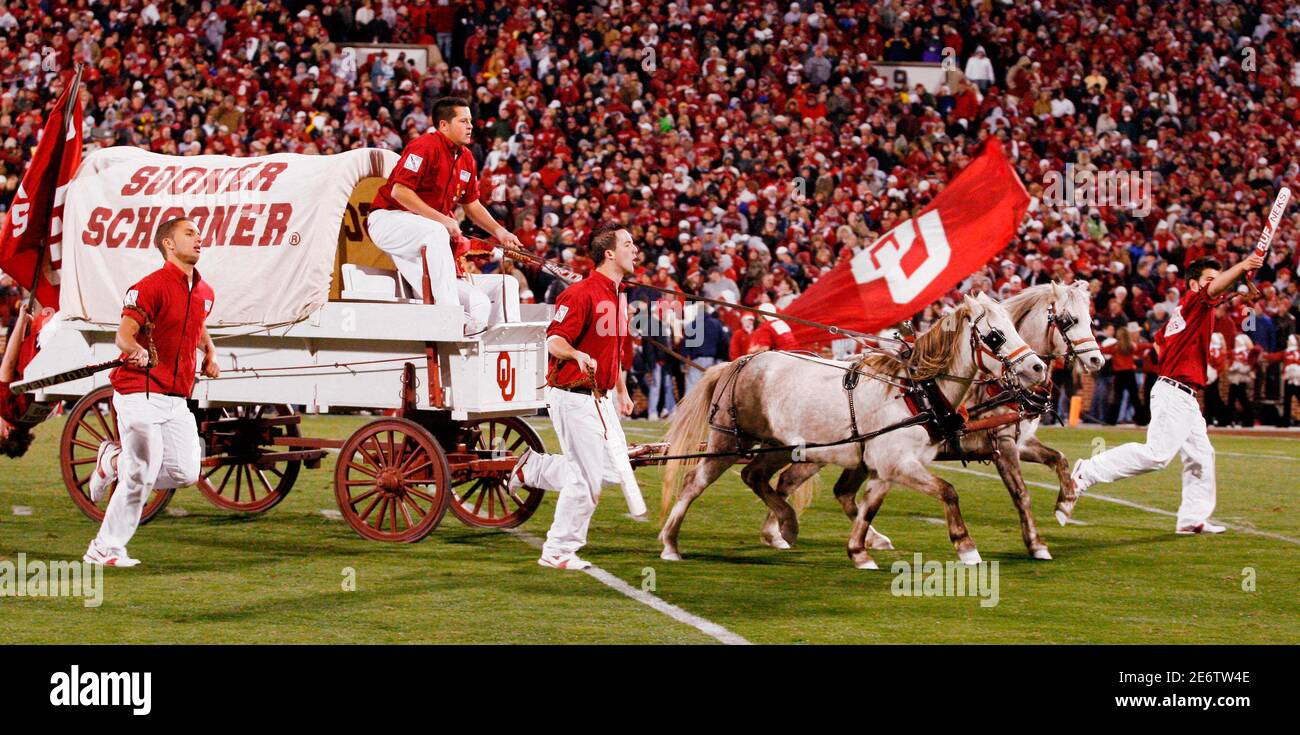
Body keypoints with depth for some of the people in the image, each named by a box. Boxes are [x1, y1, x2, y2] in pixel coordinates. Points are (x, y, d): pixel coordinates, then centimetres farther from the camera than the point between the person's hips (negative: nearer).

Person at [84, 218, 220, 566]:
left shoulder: (205, 293, 14)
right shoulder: (151, 286, -12)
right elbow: (124, 334, -22)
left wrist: (210, 353, 21)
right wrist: (136, 350, -45)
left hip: (177, 398, 7)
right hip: (140, 392, -7)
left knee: (186, 473, 1)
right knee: (142, 475, -13)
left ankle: (115, 460, 22)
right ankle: (105, 549, 6)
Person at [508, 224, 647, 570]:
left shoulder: (619, 295, 14)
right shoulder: (582, 293, -16)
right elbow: (554, 340, -22)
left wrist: (622, 392, 22)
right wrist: (578, 355, -42)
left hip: (600, 397, 9)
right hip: (574, 396, -9)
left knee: (611, 469, 12)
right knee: (588, 475, -6)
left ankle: (533, 467, 26)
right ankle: (558, 551, 7)